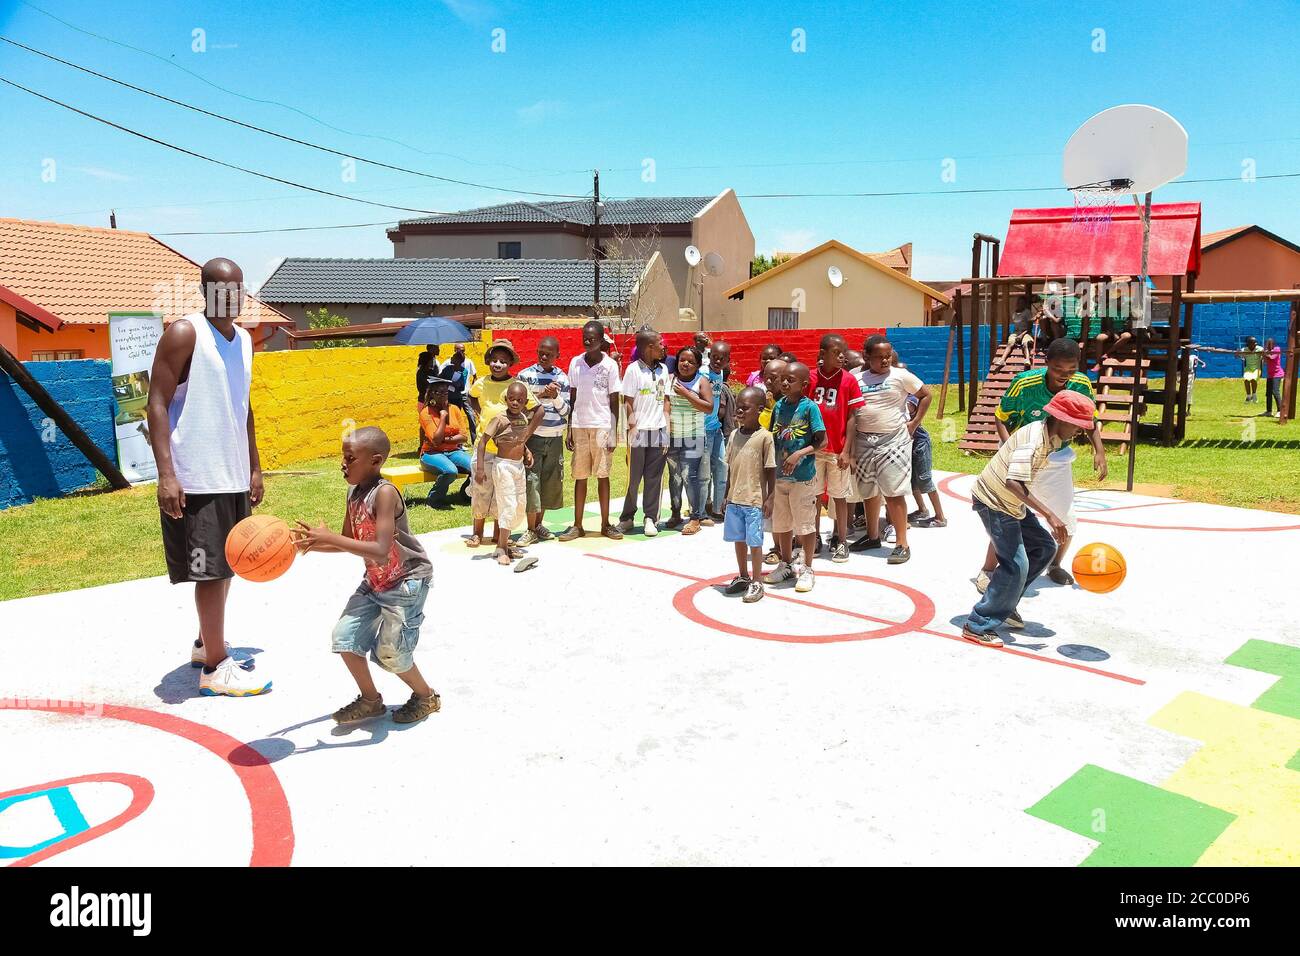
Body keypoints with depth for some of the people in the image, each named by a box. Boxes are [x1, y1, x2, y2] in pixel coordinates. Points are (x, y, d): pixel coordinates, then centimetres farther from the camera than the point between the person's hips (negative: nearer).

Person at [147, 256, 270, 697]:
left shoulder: (244, 340, 13)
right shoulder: (184, 334, -10)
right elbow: (157, 403, -14)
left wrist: (254, 468, 19)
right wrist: (166, 473, -22)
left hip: (234, 475, 8)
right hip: (196, 478, -8)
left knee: (227, 563, 16)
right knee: (211, 569, -5)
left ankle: (207, 643, 32)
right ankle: (215, 668, 3)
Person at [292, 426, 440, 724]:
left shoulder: (384, 493, -26)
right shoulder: (354, 492, 0)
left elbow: (381, 552, -35)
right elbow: (348, 542, 11)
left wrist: (329, 537, -36)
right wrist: (312, 543, -6)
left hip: (407, 580, -8)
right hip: (375, 581, 8)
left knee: (389, 652, -4)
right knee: (344, 637, 2)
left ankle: (426, 697, 23)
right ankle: (370, 700, 22)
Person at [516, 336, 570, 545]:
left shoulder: (562, 378, 6)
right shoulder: (526, 375, -2)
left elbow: (565, 410, 4)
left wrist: (555, 396, -15)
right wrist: (540, 395, -17)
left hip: (555, 438, 3)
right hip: (533, 436, -3)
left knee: (551, 481, 8)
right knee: (531, 480, -7)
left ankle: (539, 524, 23)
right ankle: (531, 530, 1)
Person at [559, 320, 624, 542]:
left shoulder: (610, 365, -2)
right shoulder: (575, 362, 5)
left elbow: (614, 401, -1)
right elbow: (572, 398, 9)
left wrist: (614, 432, -5)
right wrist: (569, 429, 5)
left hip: (602, 426, -2)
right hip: (579, 425, 2)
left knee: (603, 475, 4)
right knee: (580, 476, 5)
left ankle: (605, 524, 12)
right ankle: (577, 525, 10)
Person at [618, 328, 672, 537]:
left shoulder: (663, 369, 10)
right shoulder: (634, 369, -5)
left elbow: (665, 399, 13)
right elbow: (628, 402, -5)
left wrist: (667, 426, 5)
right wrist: (632, 427, -11)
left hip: (659, 431, 4)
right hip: (639, 432, -4)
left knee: (654, 477, 6)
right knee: (634, 476, 3)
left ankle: (651, 518, 13)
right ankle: (627, 517, 15)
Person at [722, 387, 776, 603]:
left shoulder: (765, 437, -10)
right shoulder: (734, 435, 8)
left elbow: (770, 470, -8)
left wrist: (770, 498, -10)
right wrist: (727, 495, 15)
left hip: (755, 500, -6)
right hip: (734, 499, 6)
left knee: (754, 542, 0)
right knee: (738, 539, 15)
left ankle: (756, 582, 12)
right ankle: (743, 577, 30)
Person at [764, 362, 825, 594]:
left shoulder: (809, 407, -12)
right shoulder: (779, 405, 5)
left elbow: (822, 441, -12)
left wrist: (799, 454, -23)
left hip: (803, 476, -6)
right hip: (780, 475, 6)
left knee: (805, 525, 4)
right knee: (781, 524, 16)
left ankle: (807, 569, 19)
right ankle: (786, 565, 33)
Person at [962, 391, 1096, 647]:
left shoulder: (1051, 437, 3)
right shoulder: (1033, 439, -26)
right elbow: (1013, 482, -38)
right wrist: (1050, 515, -39)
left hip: (1013, 503, 10)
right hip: (993, 502, -10)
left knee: (1045, 546, 16)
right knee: (1016, 566, -12)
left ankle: (1005, 604, 25)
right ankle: (978, 626, -3)